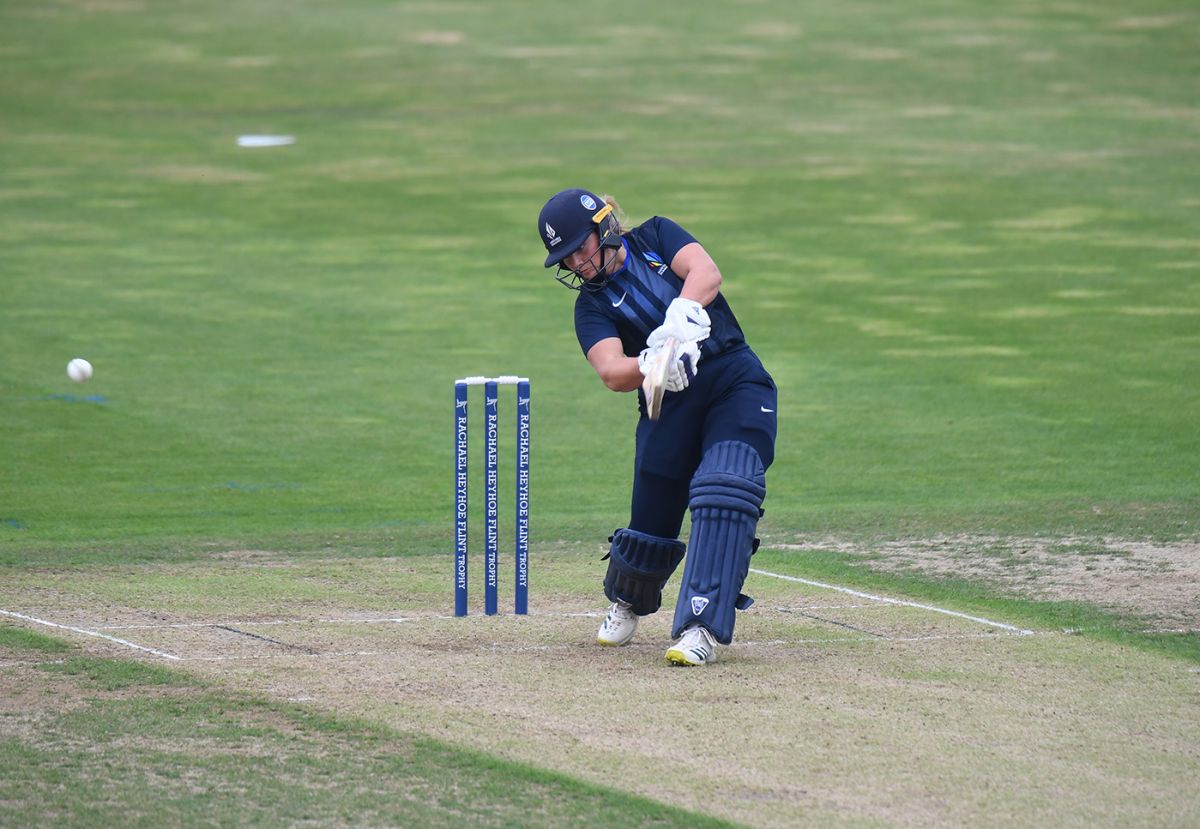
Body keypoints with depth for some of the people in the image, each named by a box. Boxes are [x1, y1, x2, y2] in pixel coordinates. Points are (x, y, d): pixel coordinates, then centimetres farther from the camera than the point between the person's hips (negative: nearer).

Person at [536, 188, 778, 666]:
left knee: (723, 491, -23)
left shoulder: (656, 237, 8)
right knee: (651, 520, 4)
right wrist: (651, 365, -36)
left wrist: (680, 319, -31)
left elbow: (706, 273, -12)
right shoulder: (592, 305, 5)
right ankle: (628, 601, 38)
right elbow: (612, 373, -14)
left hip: (738, 383, -2)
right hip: (671, 405, 2)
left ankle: (702, 627, -28)